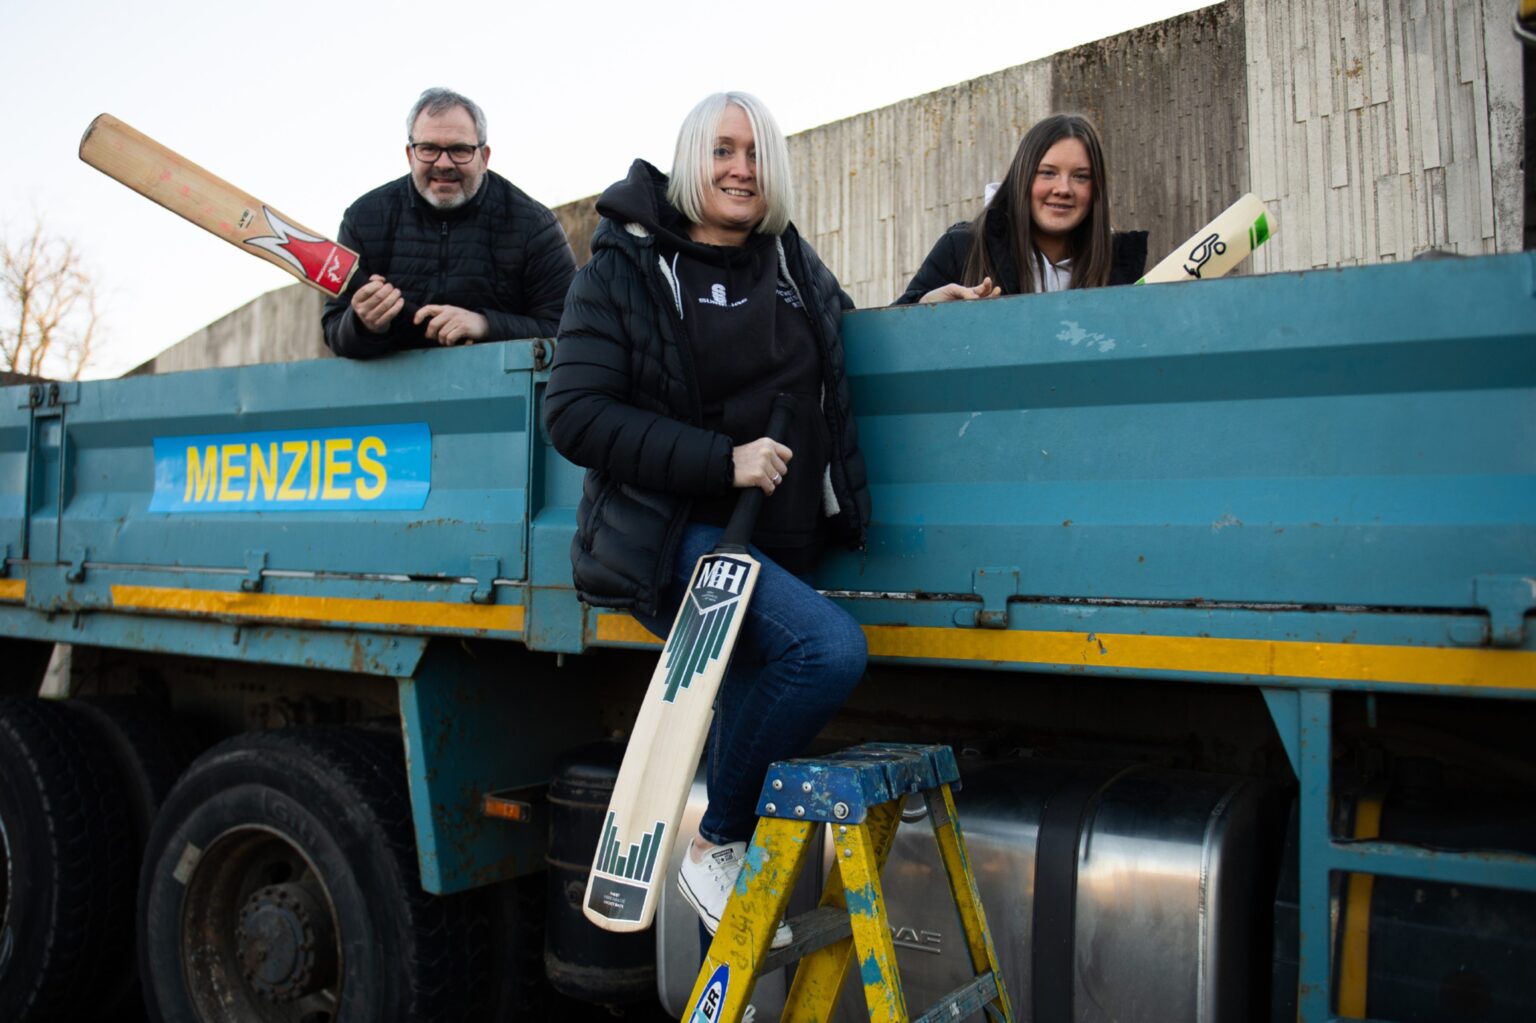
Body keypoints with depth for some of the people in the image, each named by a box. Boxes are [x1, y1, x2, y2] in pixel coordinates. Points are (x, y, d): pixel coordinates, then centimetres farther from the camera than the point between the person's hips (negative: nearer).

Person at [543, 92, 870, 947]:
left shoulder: (791, 261, 13)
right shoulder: (626, 267, -2)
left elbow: (846, 324, 35)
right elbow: (574, 413, -11)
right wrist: (719, 459, -19)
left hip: (781, 546, 6)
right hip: (677, 539, -6)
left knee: (751, 718, 10)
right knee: (831, 649, -29)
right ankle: (717, 845, -6)